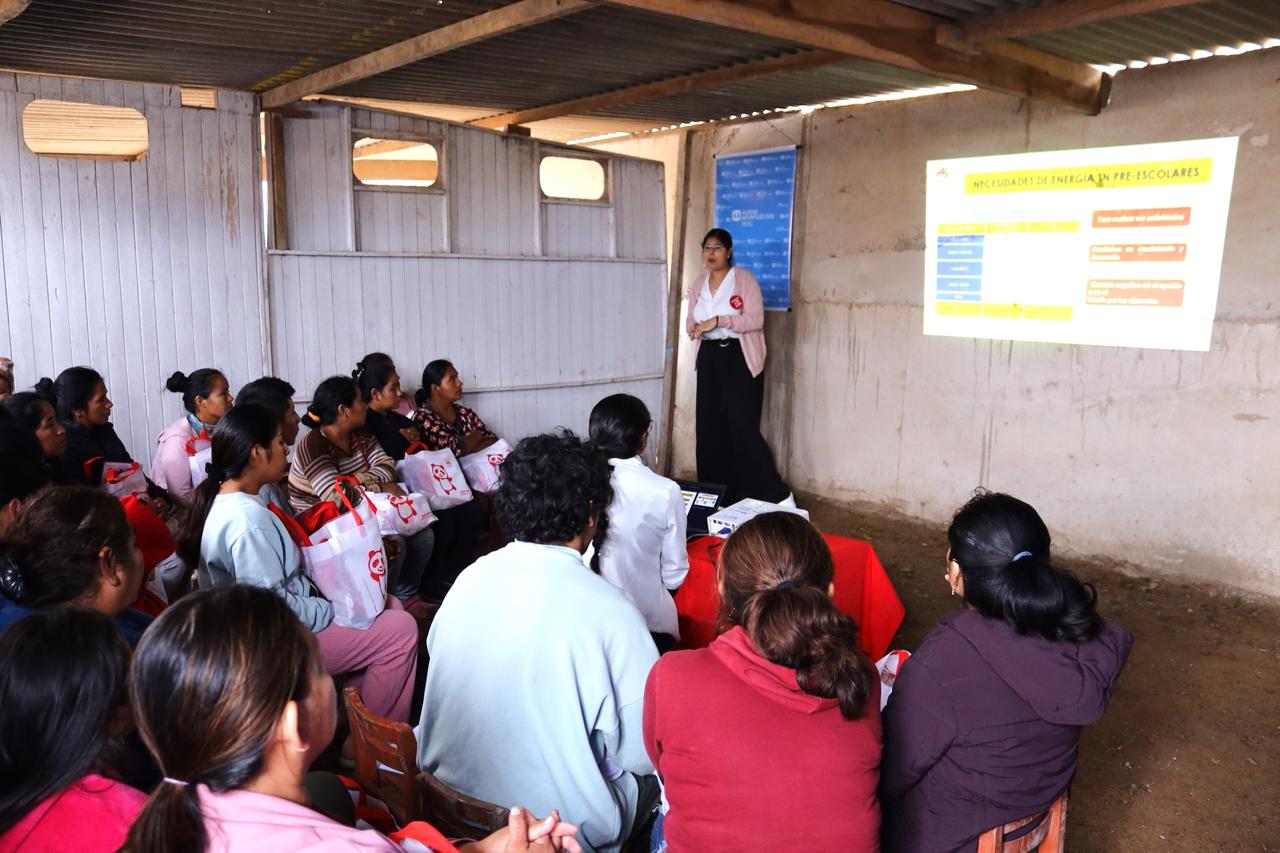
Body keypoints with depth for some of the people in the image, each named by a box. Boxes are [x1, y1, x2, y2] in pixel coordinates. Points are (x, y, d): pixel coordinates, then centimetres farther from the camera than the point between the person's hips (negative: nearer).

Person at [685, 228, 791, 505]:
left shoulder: (744, 278, -7)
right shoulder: (699, 283, 12)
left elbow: (756, 319, -15)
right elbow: (690, 320, 15)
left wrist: (718, 320, -22)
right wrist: (694, 329, -9)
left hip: (739, 357, -6)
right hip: (709, 357, 6)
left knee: (743, 427, -11)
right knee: (709, 427, 6)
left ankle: (777, 495, -2)